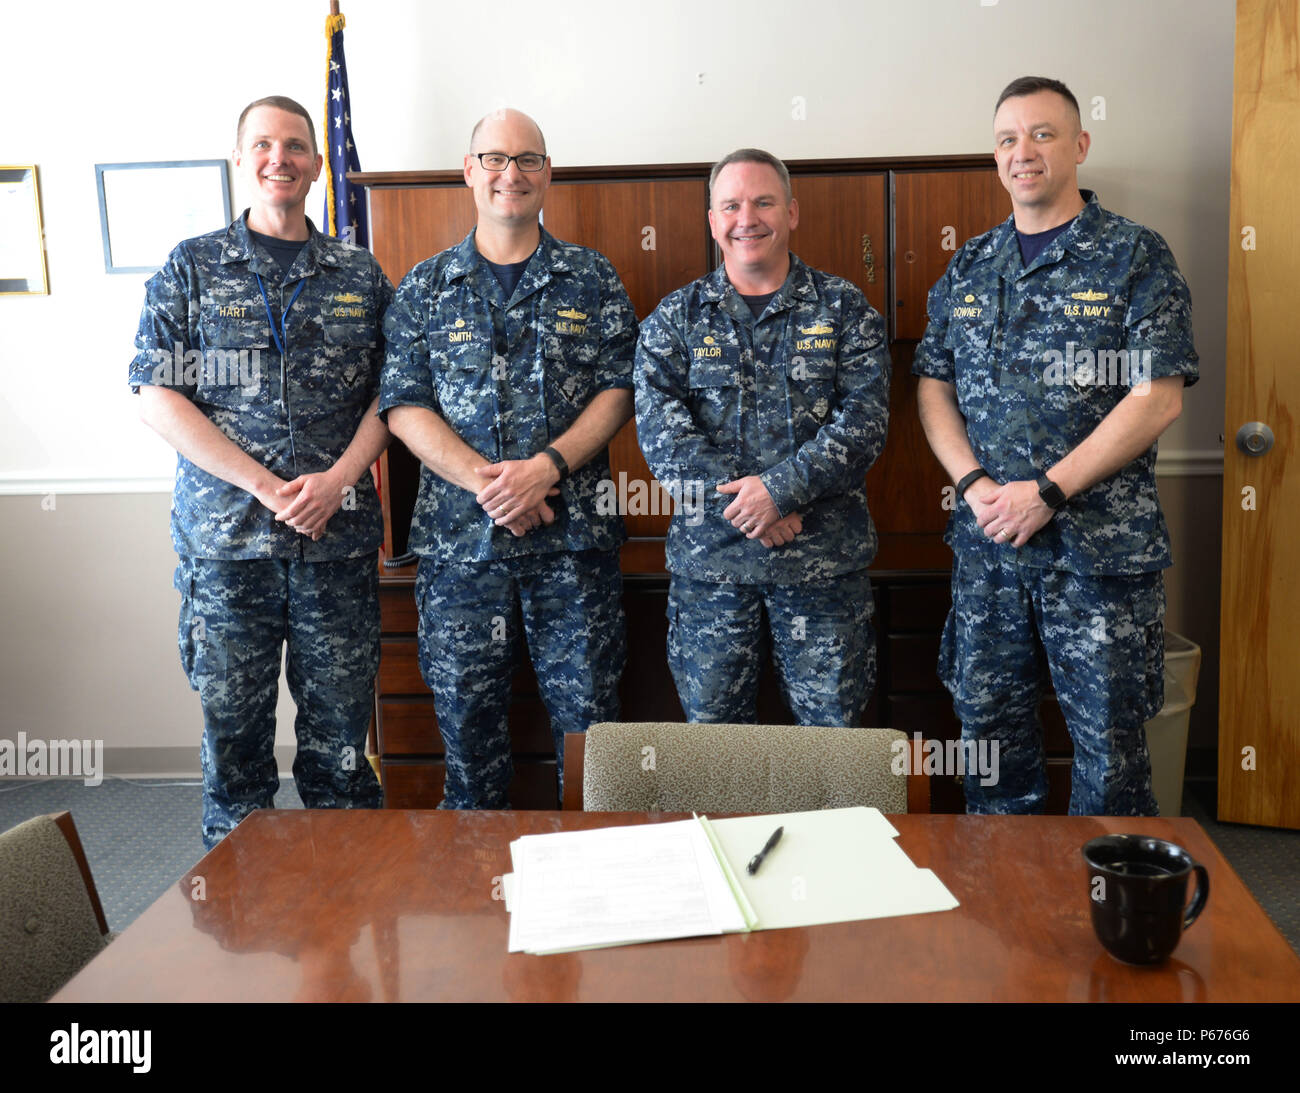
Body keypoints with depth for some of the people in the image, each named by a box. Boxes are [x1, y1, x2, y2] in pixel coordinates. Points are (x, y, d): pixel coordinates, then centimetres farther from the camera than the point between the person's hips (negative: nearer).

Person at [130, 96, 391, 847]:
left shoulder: (362, 276, 11)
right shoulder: (192, 269, 6)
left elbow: (389, 395, 8)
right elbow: (159, 399, -2)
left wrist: (336, 480, -10)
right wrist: (267, 488, -11)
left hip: (340, 536, 1)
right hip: (224, 538, -1)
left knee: (340, 726, 6)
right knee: (232, 723, 6)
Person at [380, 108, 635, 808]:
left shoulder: (593, 281, 9)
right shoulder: (425, 289, 9)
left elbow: (620, 389, 1)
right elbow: (402, 404, 1)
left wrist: (547, 465, -14)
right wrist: (481, 478, -13)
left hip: (574, 535, 0)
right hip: (460, 535, 1)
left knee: (586, 706, 4)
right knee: (463, 706, 8)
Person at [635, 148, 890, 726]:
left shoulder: (843, 308, 5)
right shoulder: (674, 318, 7)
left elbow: (864, 418, -6)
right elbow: (658, 426, -5)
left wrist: (781, 487, -18)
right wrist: (741, 504, -16)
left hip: (824, 556, 0)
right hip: (708, 557, 1)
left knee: (833, 724, 6)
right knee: (710, 721, 8)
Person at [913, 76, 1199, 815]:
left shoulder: (1135, 257, -3)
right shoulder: (969, 269, 11)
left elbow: (1158, 399, -11)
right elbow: (933, 387, 9)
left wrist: (1047, 491, -16)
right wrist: (976, 484, -8)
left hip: (1102, 547, -4)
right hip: (987, 540, 4)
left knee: (1109, 737, 4)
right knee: (988, 724, 13)